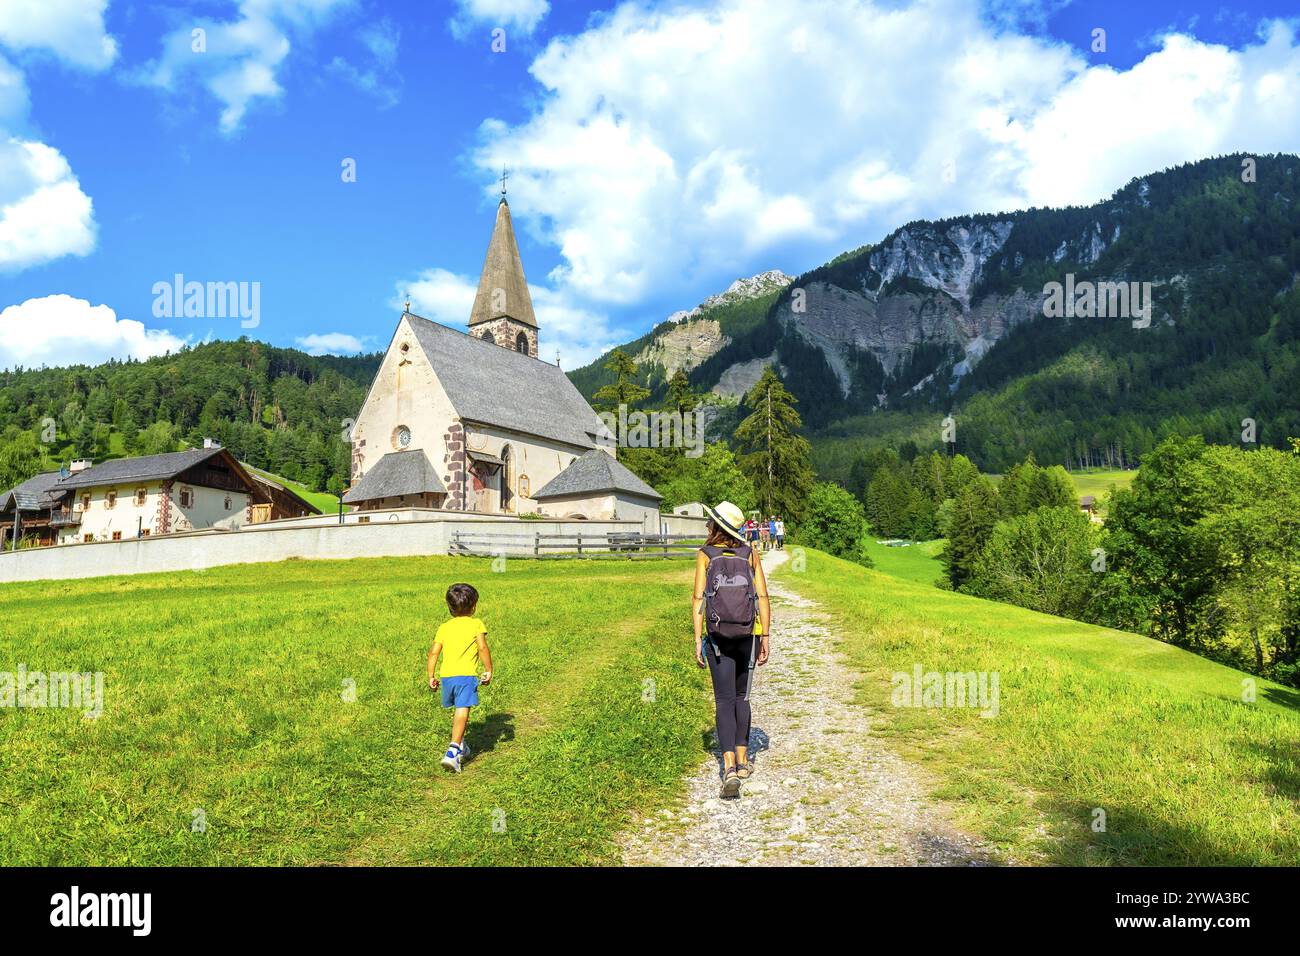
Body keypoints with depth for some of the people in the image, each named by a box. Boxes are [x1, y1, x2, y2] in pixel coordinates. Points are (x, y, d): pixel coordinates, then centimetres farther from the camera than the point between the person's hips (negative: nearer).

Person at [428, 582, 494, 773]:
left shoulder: (444, 628, 15)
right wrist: (489, 671, 0)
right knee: (462, 712, -9)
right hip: (466, 675, -5)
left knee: (458, 710, 25)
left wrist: (431, 676, 15)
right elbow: (483, 648, -7)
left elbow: (434, 652, 9)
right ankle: (453, 751, -22)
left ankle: (461, 745, 37)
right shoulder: (476, 624, 4)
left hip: (446, 675, 5)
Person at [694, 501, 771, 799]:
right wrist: (765, 637, 2)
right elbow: (763, 597, -3)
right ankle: (742, 760, 25)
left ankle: (729, 767, -14)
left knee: (724, 701, 0)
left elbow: (698, 599, -10)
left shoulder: (706, 556, -5)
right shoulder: (750, 554, 0)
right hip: (747, 636, 2)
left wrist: (698, 641, -6)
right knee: (741, 697, 19)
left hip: (718, 638, -2)